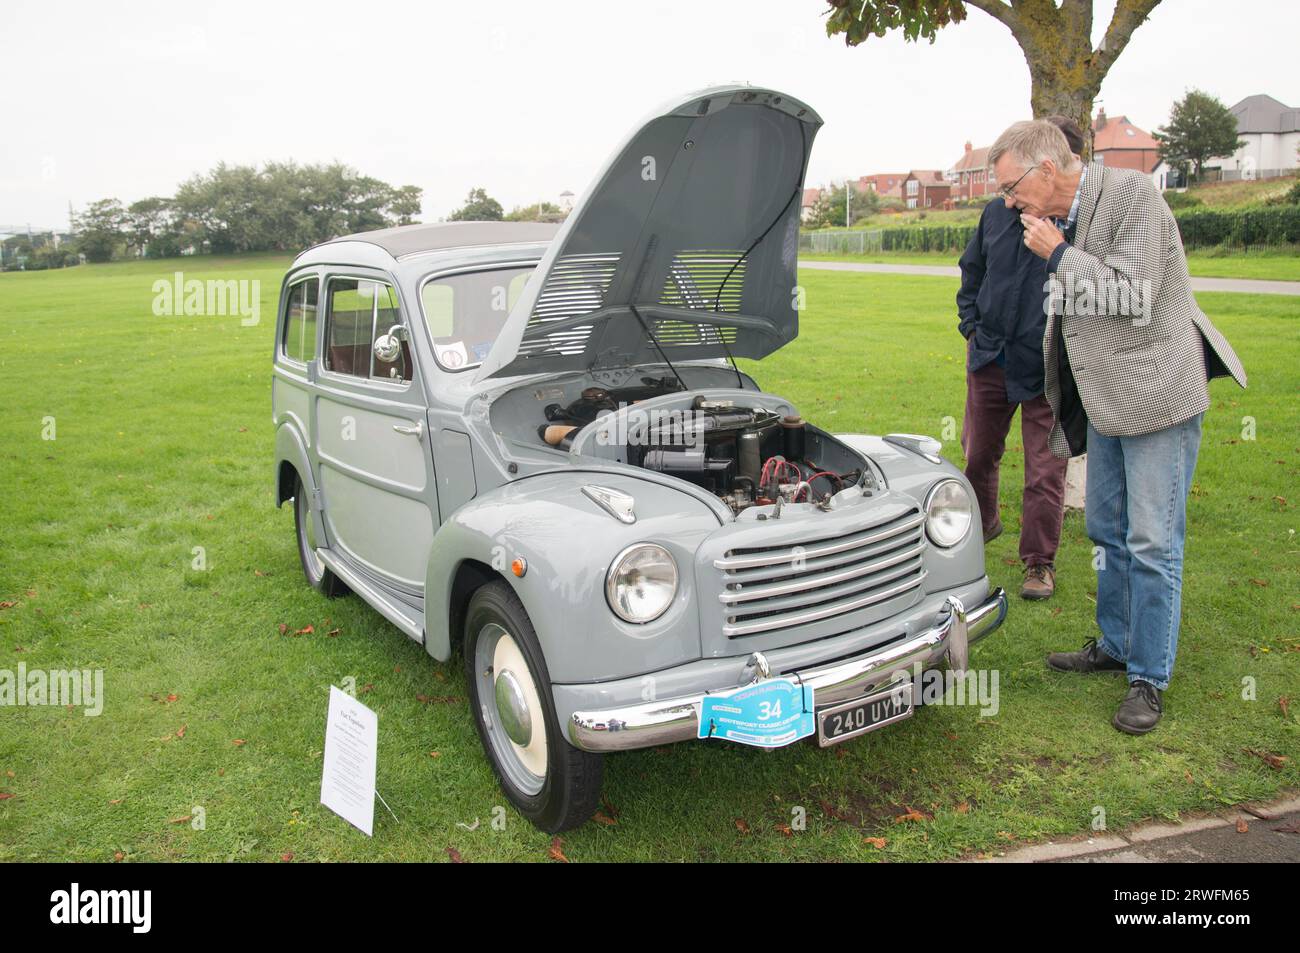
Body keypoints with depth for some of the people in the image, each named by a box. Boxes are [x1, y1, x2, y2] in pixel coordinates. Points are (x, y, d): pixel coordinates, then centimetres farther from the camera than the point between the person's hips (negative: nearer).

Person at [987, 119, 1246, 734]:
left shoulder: (1131, 195, -14)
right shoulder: (1063, 218, 10)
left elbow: (1133, 298, -22)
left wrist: (1059, 255, -15)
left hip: (1157, 395, -8)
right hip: (1107, 402, 9)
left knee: (1152, 543, -3)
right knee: (1109, 532, 16)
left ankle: (1149, 678, 8)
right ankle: (1116, 646, 32)